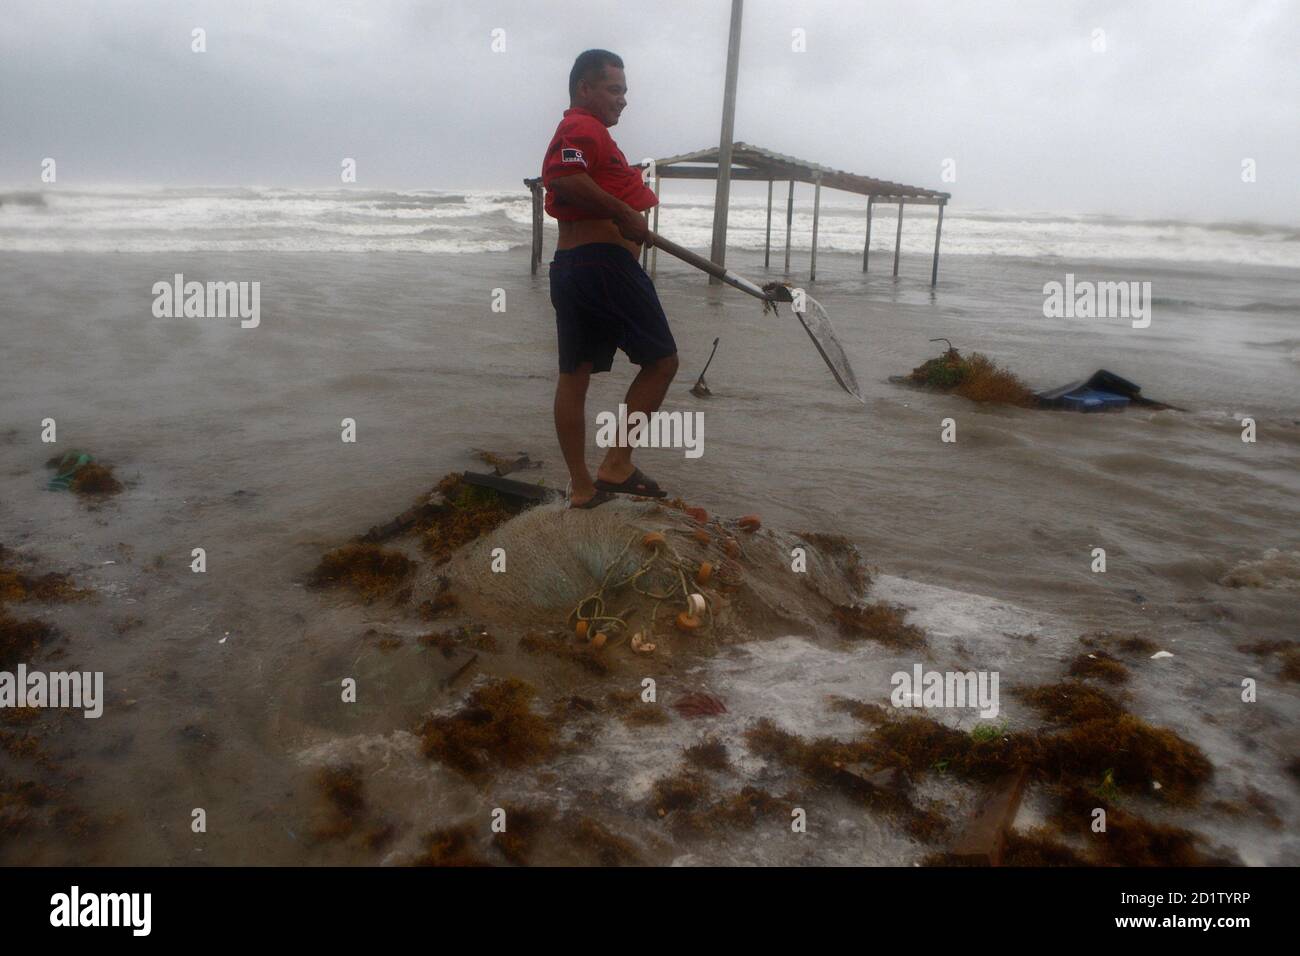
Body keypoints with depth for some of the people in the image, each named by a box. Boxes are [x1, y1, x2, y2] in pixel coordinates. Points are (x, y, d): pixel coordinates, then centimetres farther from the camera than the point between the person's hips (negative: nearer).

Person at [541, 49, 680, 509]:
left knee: (574, 374, 7)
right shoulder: (586, 128, -9)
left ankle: (581, 485, 12)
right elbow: (564, 179, -27)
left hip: (567, 264, 10)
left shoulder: (571, 130, 25)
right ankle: (617, 465, -2)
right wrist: (624, 213, -22)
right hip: (605, 260, -10)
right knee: (661, 360, -1)